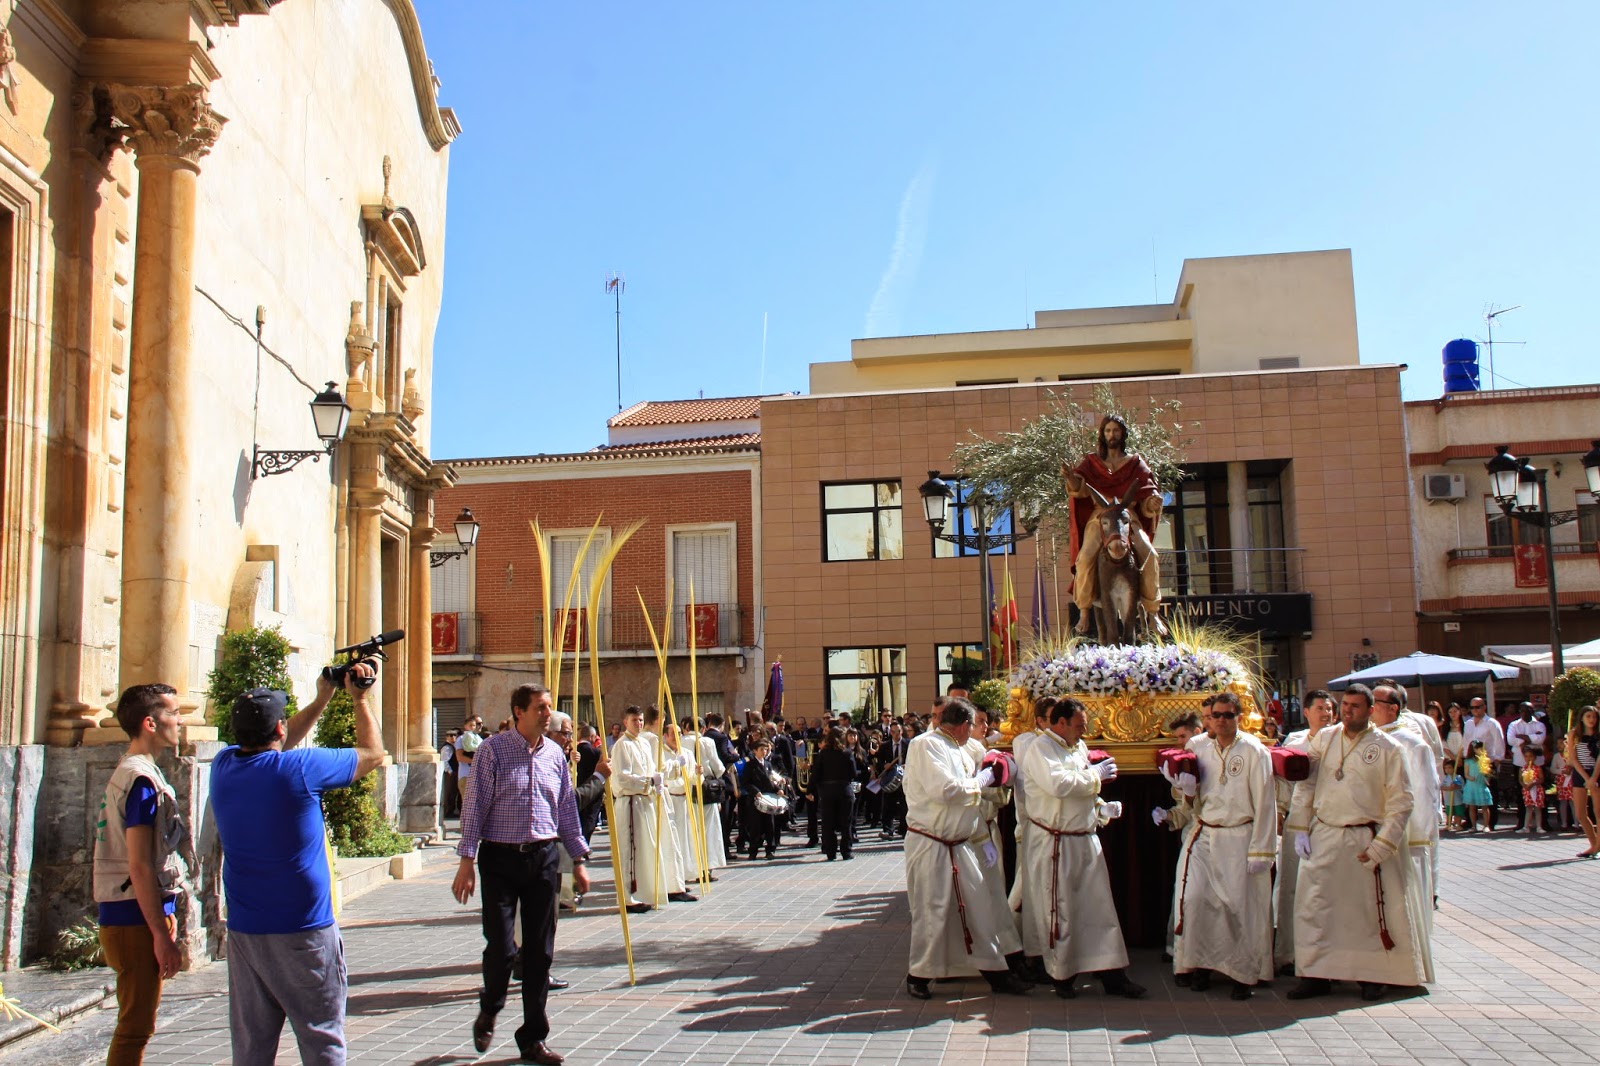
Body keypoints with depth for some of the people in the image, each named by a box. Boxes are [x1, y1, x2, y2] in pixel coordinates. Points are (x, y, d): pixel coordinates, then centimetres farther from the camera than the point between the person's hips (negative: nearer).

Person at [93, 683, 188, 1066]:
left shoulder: (128, 773, 14)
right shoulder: (142, 779, -17)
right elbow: (139, 867, -21)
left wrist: (166, 920, 19)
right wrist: (162, 935, -19)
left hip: (125, 918, 10)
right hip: (137, 922, -10)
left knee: (135, 1025, 17)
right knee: (135, 1028, -4)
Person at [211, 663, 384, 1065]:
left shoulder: (224, 764, 1)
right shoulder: (299, 768, -15)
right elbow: (373, 752, 0)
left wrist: (321, 700, 24)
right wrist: (360, 698, 12)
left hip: (243, 932, 6)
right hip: (303, 933, -5)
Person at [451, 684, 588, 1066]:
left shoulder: (555, 753, 9)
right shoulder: (493, 750, -5)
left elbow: (568, 809, 15)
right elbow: (476, 806, -6)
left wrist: (579, 860, 13)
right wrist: (466, 862, -10)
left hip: (544, 858, 4)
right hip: (501, 858, -4)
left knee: (540, 951, 5)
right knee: (501, 946, -5)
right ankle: (488, 1012, 26)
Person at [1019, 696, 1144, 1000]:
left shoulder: (1079, 747, 15)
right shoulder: (1040, 748, -11)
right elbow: (1059, 784, -27)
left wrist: (1102, 809, 6)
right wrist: (1095, 775, -14)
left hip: (1086, 840, 8)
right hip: (1053, 844, -8)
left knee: (1100, 906, 6)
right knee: (1059, 911, 2)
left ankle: (1112, 975, 10)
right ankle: (1062, 975, 16)